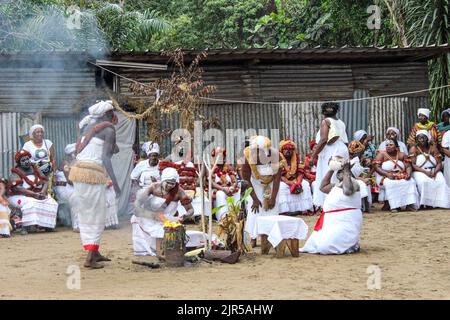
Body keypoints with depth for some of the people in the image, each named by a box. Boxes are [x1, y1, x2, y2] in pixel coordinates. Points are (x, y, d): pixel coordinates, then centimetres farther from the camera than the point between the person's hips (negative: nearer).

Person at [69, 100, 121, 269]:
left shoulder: (88, 126, 15)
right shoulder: (109, 130, -4)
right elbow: (105, 158, -13)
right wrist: (115, 182, -12)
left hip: (78, 168, 7)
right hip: (93, 173, -7)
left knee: (85, 215, 14)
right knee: (96, 216, 0)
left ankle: (94, 252, 24)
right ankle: (90, 258, -5)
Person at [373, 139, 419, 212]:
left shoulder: (402, 155, 8)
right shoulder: (381, 154, -1)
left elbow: (408, 166, 5)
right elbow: (377, 167, -10)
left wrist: (408, 173, -18)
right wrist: (387, 174, -24)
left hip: (401, 176, 3)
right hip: (385, 177, -3)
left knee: (410, 182, -24)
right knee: (390, 184, -36)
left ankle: (409, 204, -26)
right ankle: (393, 205, -31)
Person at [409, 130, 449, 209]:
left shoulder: (433, 148, 9)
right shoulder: (414, 149, 2)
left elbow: (439, 163, 3)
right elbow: (413, 165, -7)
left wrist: (434, 172, -18)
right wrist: (425, 172, -19)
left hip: (434, 171, 2)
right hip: (419, 172, -2)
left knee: (441, 181, -29)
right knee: (423, 182, -36)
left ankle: (439, 203, -26)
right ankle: (425, 203, -30)